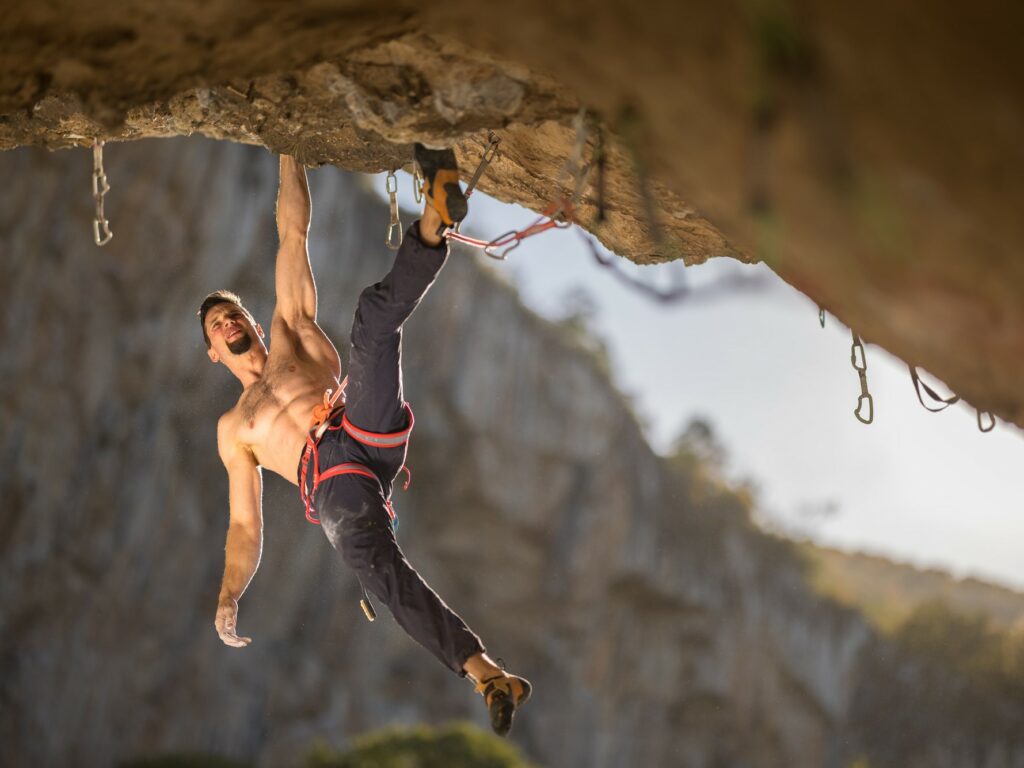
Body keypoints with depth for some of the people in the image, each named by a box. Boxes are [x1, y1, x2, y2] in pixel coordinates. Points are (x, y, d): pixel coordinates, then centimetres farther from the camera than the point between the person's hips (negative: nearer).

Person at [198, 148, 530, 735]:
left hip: (364, 428, 0)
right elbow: (246, 527, 29)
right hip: (330, 480, 0)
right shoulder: (233, 428, 34)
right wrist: (229, 597, 14)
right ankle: (481, 670, -45)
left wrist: (289, 153, 25)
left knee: (376, 312, -21)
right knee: (378, 565, -32)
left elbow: (293, 234, 28)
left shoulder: (292, 331, 33)